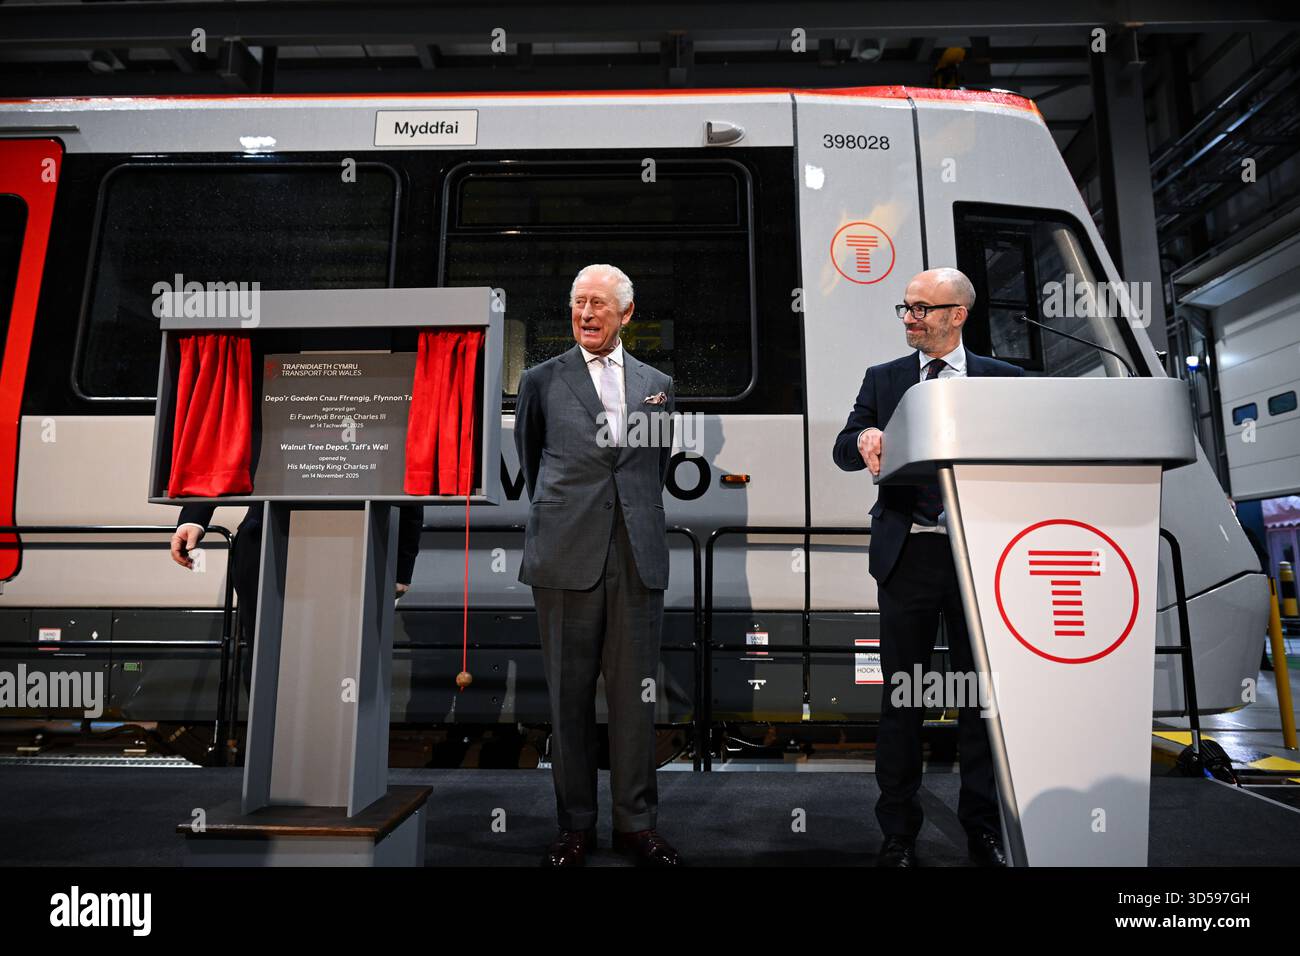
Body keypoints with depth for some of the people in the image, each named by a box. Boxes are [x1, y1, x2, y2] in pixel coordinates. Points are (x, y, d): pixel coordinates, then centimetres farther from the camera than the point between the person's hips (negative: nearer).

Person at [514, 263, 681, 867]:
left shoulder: (656, 383, 13)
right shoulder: (542, 380, 8)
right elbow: (529, 457, 17)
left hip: (639, 557, 2)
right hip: (566, 557, -1)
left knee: (635, 694, 7)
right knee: (570, 695, 6)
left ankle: (637, 822, 21)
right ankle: (576, 824, 20)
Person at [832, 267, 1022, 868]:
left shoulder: (1003, 379, 7)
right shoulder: (882, 380, 10)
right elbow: (844, 451, 2)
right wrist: (864, 440, -21)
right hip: (907, 554, 1)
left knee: (981, 691, 8)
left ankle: (983, 828, 25)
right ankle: (898, 833, 19)